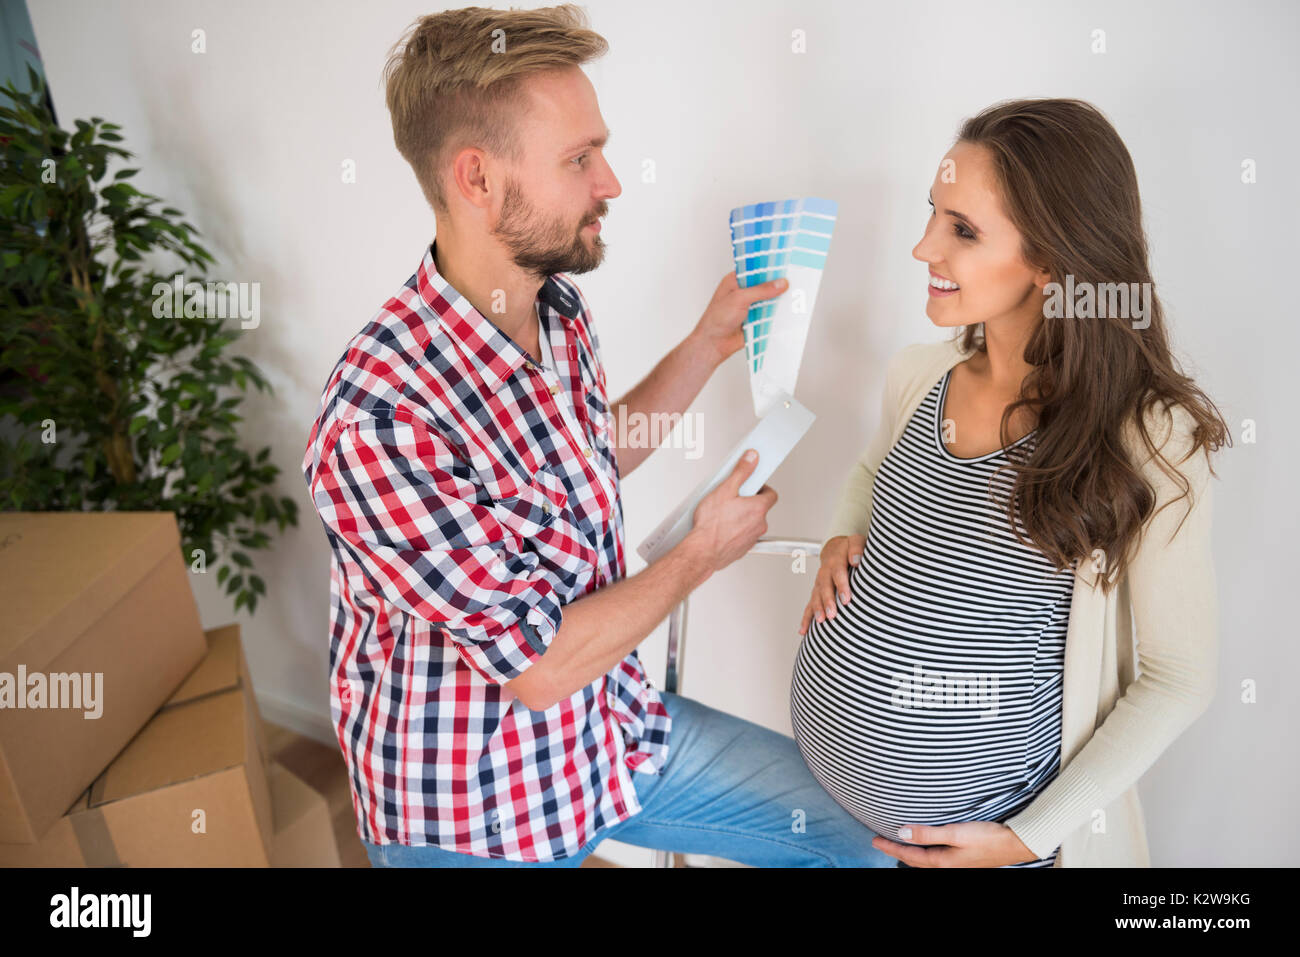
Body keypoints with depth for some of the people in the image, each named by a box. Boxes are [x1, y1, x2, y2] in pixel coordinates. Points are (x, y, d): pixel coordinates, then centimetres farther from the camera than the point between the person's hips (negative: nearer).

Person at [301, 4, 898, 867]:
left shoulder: (561, 310, -5)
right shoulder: (377, 422, -31)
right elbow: (542, 665, -26)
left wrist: (708, 345, 6)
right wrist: (704, 553, -12)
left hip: (617, 726, 7)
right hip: (477, 818, -6)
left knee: (864, 831, 10)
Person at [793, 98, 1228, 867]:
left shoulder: (1151, 439, -18)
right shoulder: (918, 375, -4)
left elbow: (1180, 681, -10)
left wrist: (1031, 836, -11)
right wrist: (844, 540, -4)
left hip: (980, 801, -4)